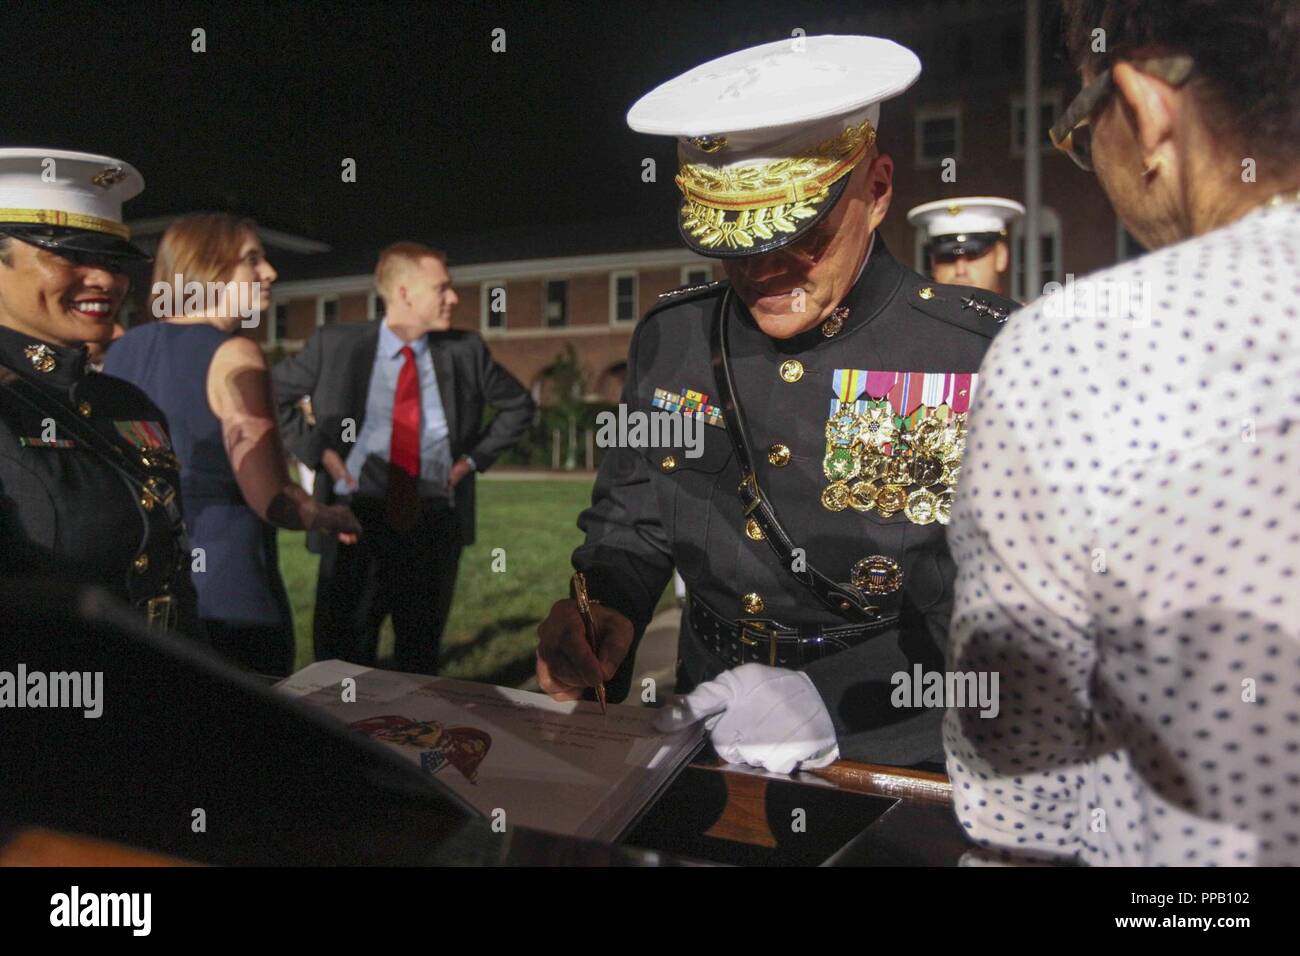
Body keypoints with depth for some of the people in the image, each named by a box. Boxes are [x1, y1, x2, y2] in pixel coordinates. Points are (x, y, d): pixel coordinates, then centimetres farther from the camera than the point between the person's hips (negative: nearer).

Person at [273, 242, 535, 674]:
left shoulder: (466, 351, 1)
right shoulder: (336, 344, -3)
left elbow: (518, 404, 14)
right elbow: (271, 394, 7)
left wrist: (475, 457, 4)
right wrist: (316, 450, -3)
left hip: (435, 524, 2)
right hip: (358, 516, -1)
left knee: (422, 648, 13)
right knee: (345, 650, 4)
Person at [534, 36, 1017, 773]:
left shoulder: (988, 358, -10)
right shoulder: (671, 340, 3)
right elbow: (629, 526, 12)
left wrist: (835, 707, -25)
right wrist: (600, 620, -8)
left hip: (901, 769, -2)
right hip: (708, 753, 3)